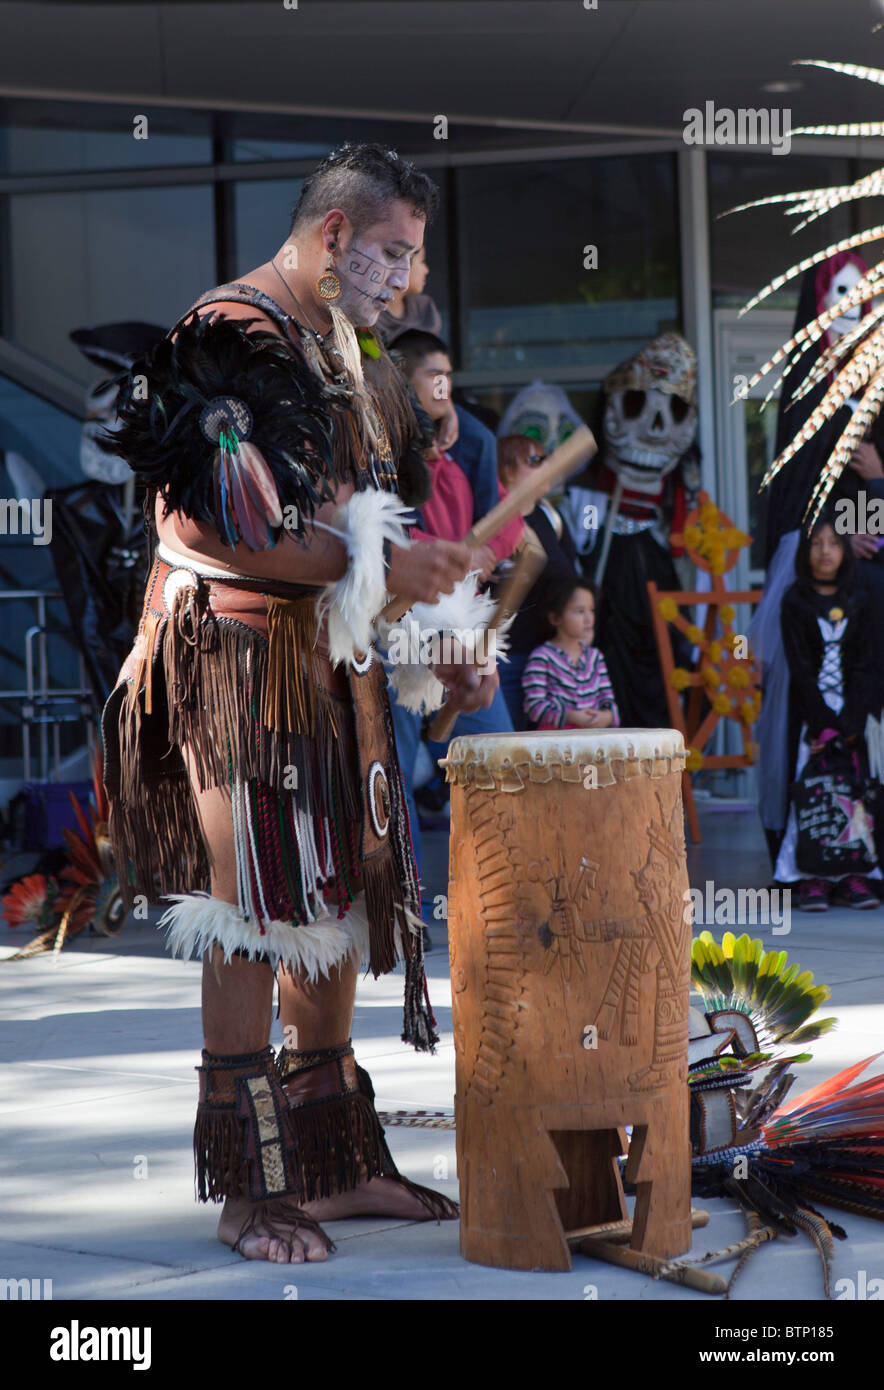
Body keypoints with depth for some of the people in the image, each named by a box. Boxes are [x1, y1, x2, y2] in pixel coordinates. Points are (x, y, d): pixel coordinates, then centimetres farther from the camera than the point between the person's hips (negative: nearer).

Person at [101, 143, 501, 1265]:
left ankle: (337, 1162, 19)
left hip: (333, 661, 9)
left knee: (337, 901, 10)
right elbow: (234, 530, -20)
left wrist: (439, 647, 11)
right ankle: (248, 1188, 2)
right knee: (254, 914, -5)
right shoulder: (231, 339, -13)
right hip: (240, 657, -9)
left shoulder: (350, 352, 16)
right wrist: (383, 567, -15)